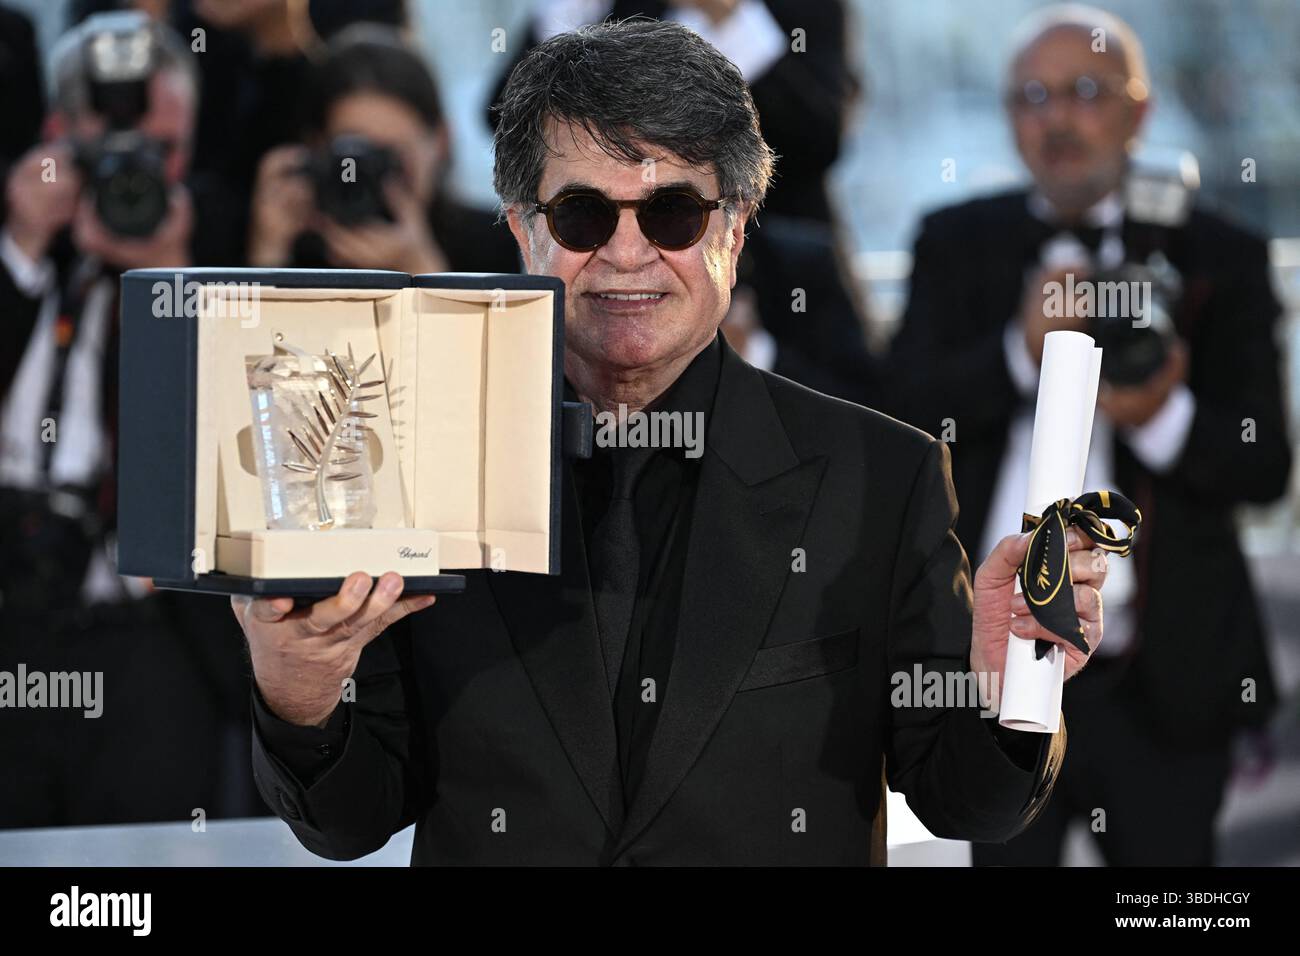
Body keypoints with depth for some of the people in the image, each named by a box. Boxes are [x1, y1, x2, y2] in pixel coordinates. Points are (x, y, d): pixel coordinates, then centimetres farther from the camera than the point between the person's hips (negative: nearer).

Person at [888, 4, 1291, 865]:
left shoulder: (1218, 258, 1)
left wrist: (1167, 420, -25)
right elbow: (909, 406, -6)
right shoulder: (959, 244, 8)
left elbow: (1263, 467, -5)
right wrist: (1022, 351, -24)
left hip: (1160, 683, -1)